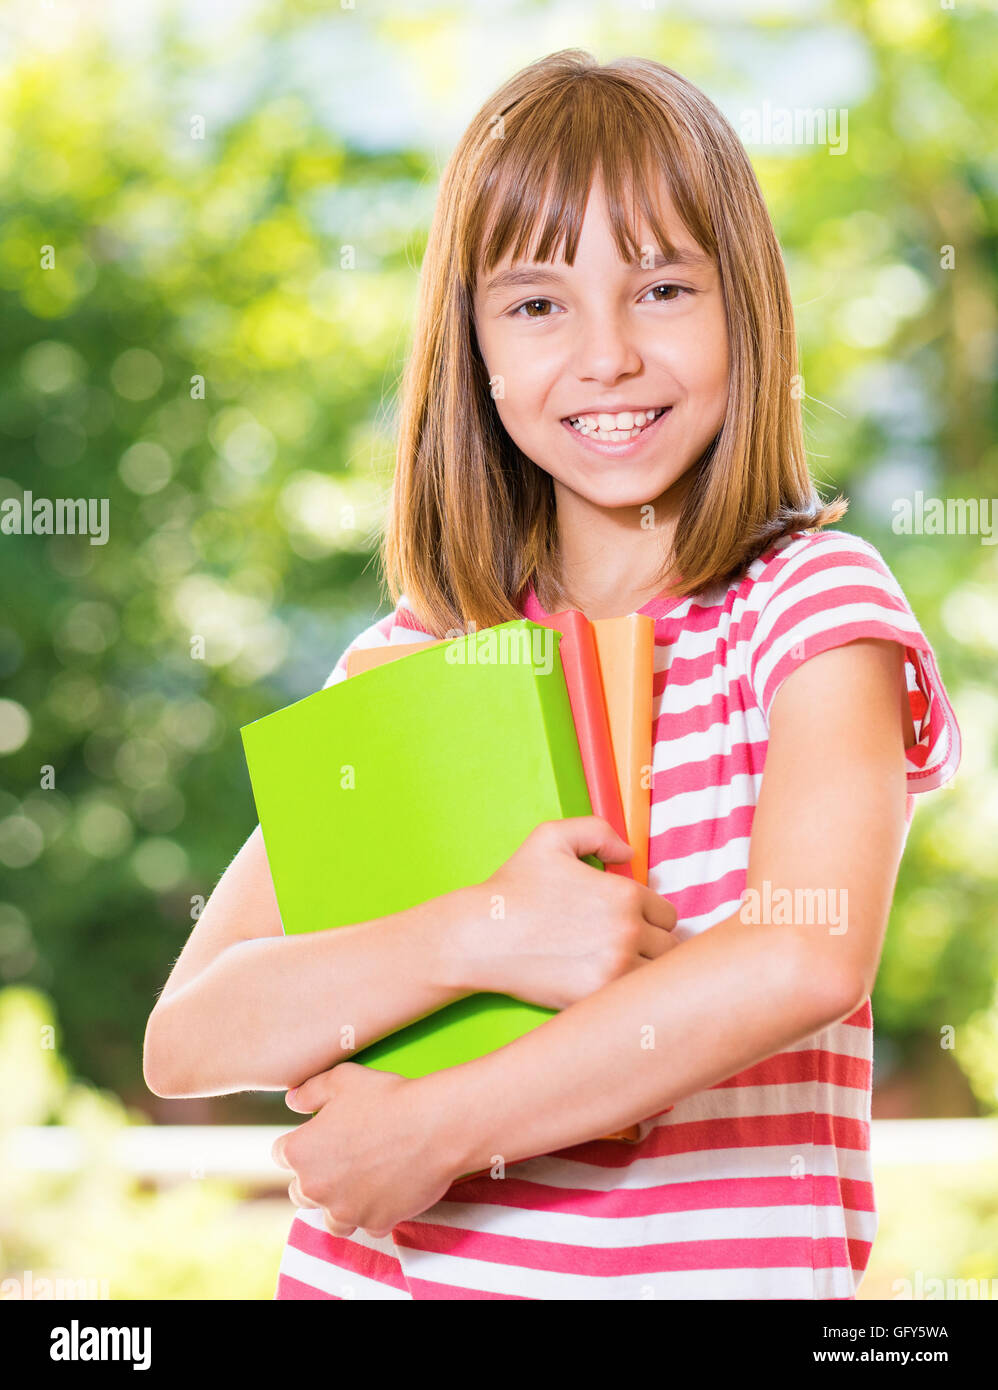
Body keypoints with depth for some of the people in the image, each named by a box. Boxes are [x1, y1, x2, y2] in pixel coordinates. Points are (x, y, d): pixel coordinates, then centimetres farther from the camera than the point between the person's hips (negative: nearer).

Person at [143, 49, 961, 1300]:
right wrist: (477, 936, -16)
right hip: (376, 1267, 2)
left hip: (713, 1263, -2)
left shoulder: (812, 599, -2)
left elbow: (806, 958, -18)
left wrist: (436, 1129, -14)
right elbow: (184, 1041, -1)